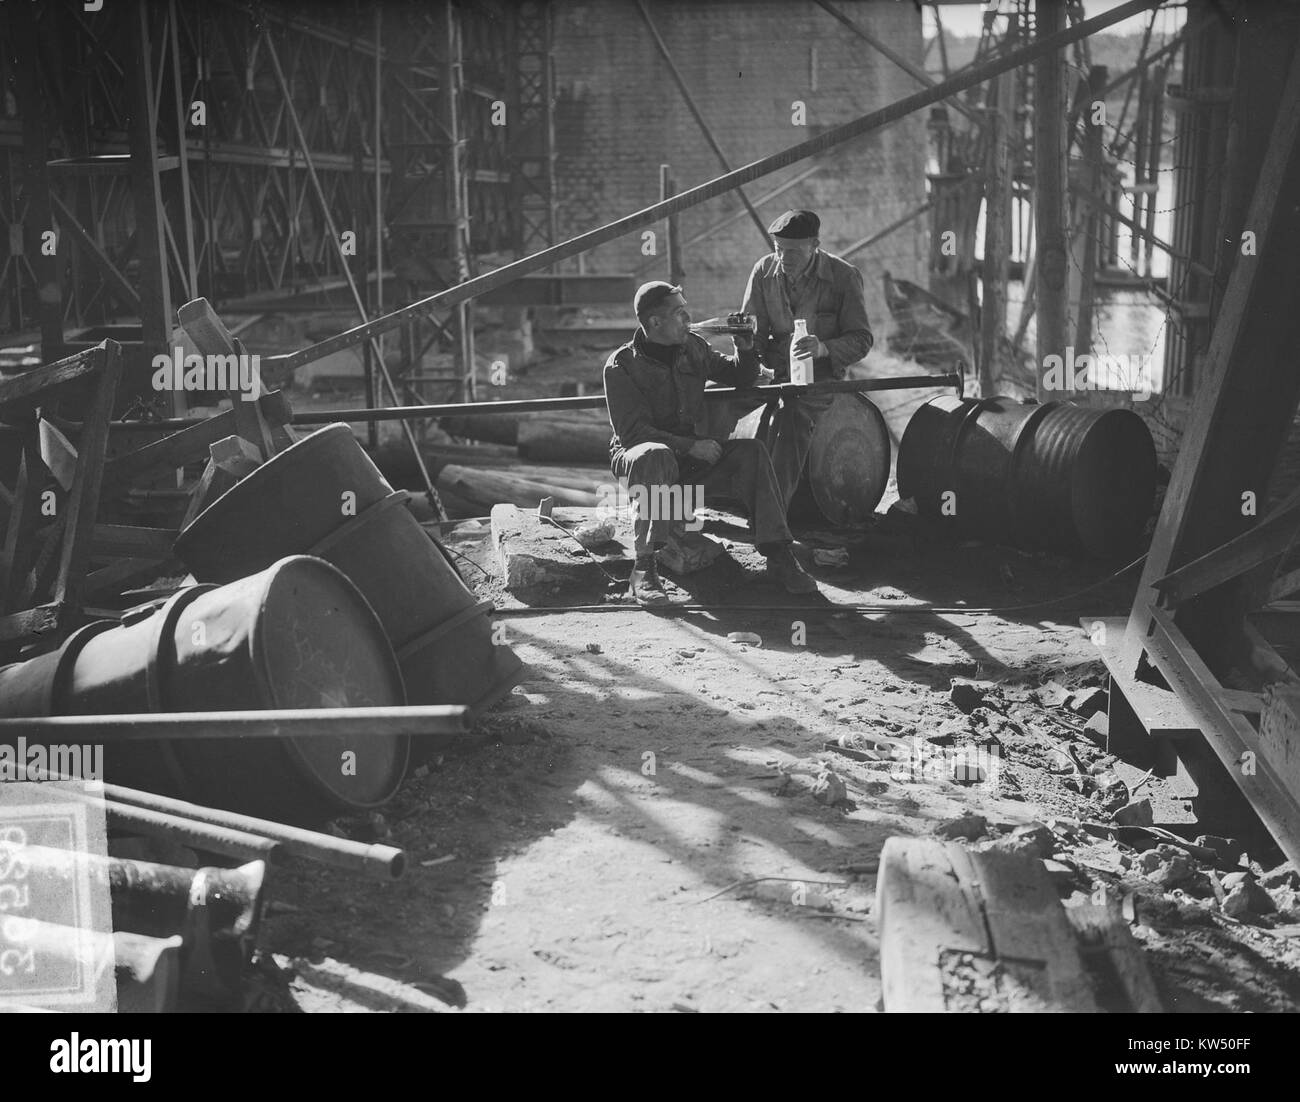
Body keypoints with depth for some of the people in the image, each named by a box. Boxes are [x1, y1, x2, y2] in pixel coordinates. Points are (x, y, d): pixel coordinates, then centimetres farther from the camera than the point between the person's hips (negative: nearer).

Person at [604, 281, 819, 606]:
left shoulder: (694, 347, 7)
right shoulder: (621, 365, -11)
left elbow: (740, 378, 21)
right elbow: (631, 431, -20)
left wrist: (745, 349, -1)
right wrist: (690, 446, -27)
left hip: (693, 455, 5)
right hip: (637, 455, -5)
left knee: (751, 451, -16)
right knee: (656, 456, -40)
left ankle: (778, 557, -18)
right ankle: (644, 569, -39)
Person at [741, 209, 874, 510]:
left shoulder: (844, 276, -7)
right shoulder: (764, 271, 2)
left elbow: (862, 339, -8)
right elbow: (754, 331, 7)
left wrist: (823, 347, -28)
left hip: (821, 372, -5)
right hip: (775, 369, 5)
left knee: (794, 411, -33)